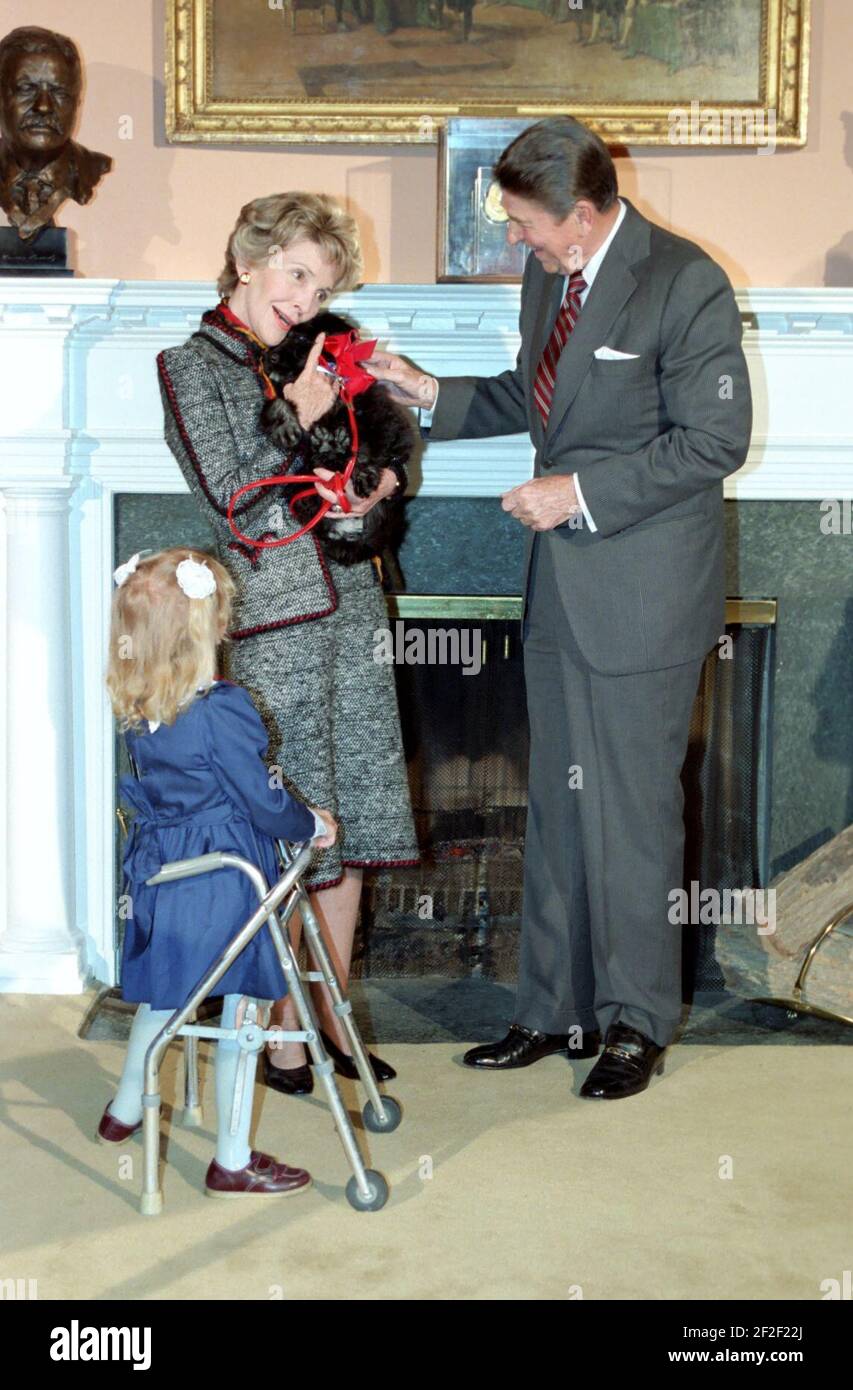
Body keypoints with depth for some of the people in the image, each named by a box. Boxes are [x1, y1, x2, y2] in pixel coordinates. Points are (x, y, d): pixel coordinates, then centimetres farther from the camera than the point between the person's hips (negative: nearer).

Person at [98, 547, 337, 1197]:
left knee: (160, 993, 25)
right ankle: (233, 1161, 11)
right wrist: (313, 823, 4)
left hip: (158, 868, 7)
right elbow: (262, 800, -15)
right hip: (223, 878, -7)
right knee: (239, 1009, 4)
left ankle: (125, 1111, 43)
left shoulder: (136, 708, -1)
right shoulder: (222, 708, -21)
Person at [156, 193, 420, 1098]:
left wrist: (382, 485, 2)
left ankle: (330, 1016, 22)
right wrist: (299, 416, -13)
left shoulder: (316, 355, 14)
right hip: (272, 620, -6)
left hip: (350, 606, 6)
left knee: (348, 818, 10)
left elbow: (388, 444, 22)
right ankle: (282, 1034, 10)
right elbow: (232, 503, -11)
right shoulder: (191, 366, -4)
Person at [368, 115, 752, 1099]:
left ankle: (636, 1023, 18)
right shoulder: (547, 277, 9)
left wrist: (582, 491, -18)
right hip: (561, 586, 8)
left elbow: (714, 439, -17)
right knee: (557, 805, 14)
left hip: (643, 593, -8)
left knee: (633, 809, 2)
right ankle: (556, 1010, 27)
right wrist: (428, 391, 11)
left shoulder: (685, 286, -15)